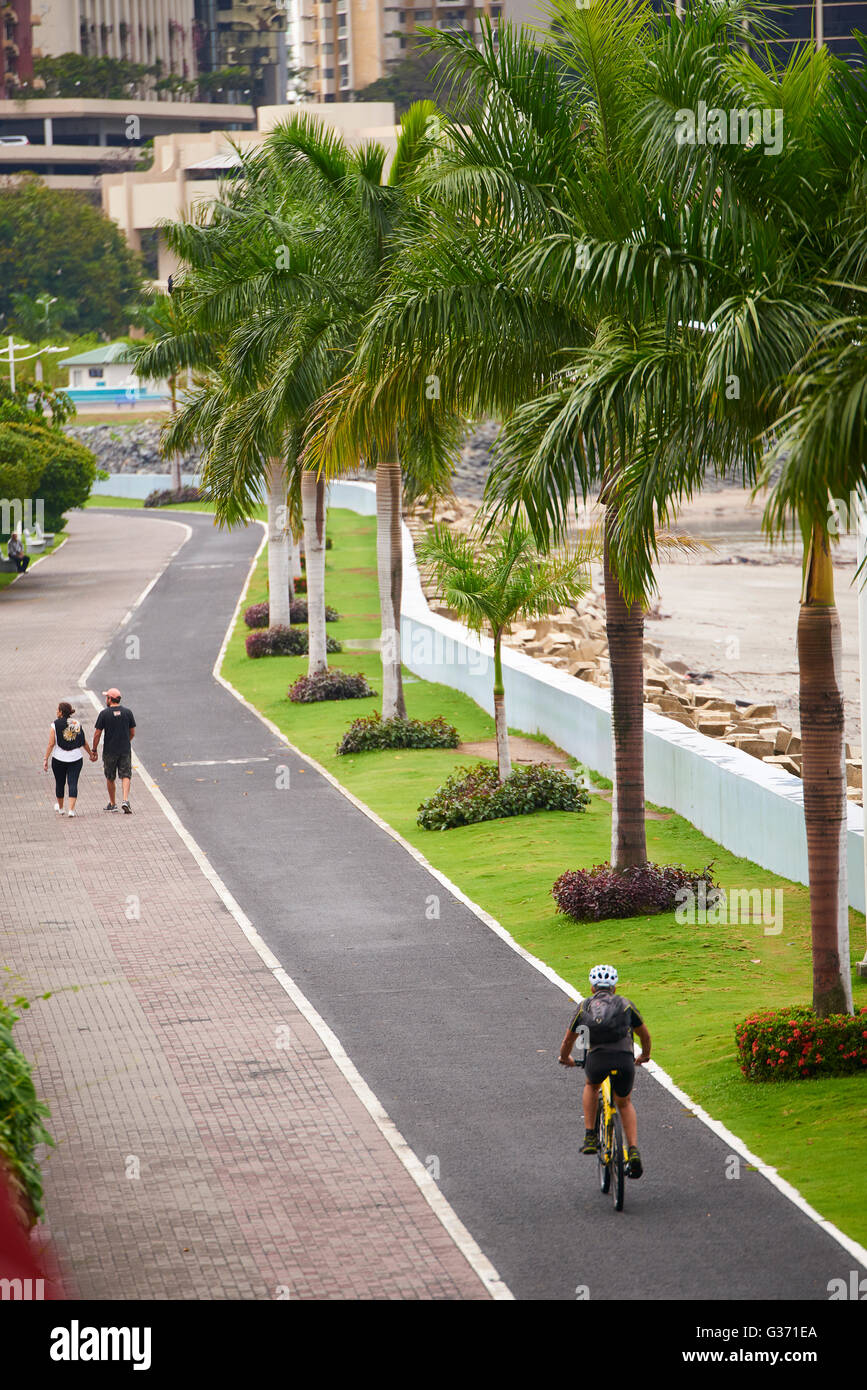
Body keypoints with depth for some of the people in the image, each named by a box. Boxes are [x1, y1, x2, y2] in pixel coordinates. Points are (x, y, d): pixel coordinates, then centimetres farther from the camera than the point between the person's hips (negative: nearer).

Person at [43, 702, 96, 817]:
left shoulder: (56, 725, -6)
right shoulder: (77, 724, 3)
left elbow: (51, 744, -9)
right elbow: (84, 743, 8)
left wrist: (45, 760, -6)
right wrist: (91, 754, 22)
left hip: (59, 758, -1)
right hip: (76, 758, 1)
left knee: (60, 783, 15)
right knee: (73, 783, 0)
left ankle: (60, 807, 31)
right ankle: (71, 809, -11)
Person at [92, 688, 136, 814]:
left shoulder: (104, 713, -8)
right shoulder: (128, 712, 0)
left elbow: (97, 734, -7)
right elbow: (132, 733, 7)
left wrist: (94, 750, 3)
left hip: (110, 751, -2)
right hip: (125, 750, 2)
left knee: (110, 778, 13)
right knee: (126, 776, 1)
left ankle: (112, 804, 22)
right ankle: (125, 800, -19)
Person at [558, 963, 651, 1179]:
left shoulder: (584, 1006, 20)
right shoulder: (625, 1004, 18)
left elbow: (568, 1041, 29)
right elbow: (645, 1035, 27)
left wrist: (565, 1058, 51)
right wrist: (644, 1056, 47)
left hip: (596, 1060, 0)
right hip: (625, 1060, 0)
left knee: (591, 1085, 36)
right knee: (625, 1103, 27)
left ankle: (590, 1137, 25)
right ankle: (633, 1151, 9)